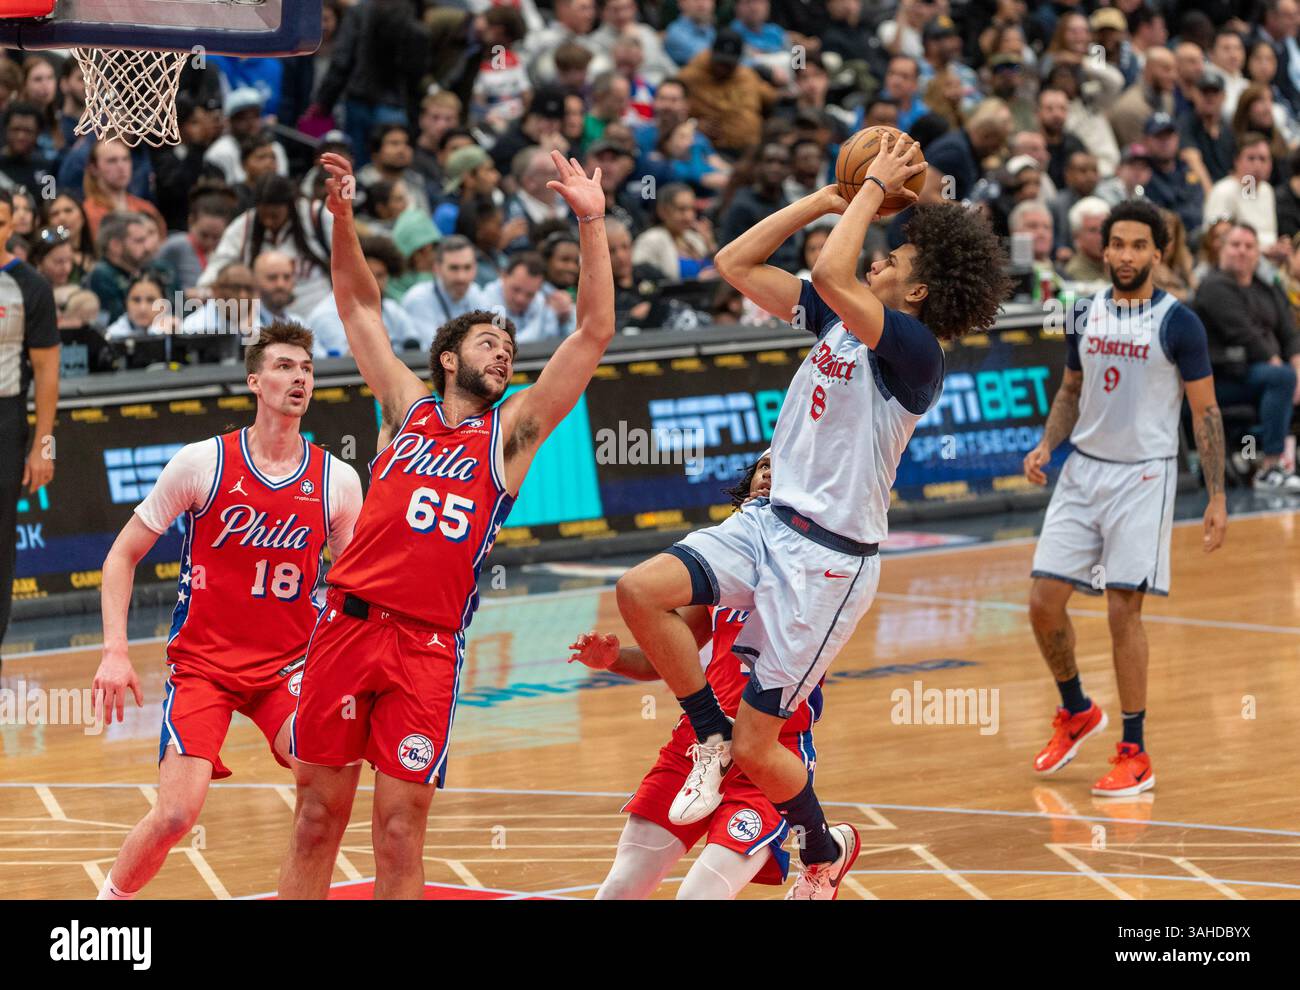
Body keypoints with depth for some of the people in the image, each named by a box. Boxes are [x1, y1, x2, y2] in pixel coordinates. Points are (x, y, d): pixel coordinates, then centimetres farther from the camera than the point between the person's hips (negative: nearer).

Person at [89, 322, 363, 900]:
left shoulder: (337, 480, -1)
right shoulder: (202, 463, -7)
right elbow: (122, 555, 0)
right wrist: (115, 651, -10)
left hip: (288, 666, 2)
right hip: (202, 663, -2)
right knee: (176, 814, -16)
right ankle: (111, 900, 12)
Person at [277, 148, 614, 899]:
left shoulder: (512, 432, 10)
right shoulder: (408, 408, 15)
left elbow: (595, 334, 3)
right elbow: (359, 304, 20)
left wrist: (592, 223, -2)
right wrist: (343, 214, 8)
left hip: (429, 645, -1)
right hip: (348, 624, 1)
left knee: (400, 834, -3)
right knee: (317, 819, 6)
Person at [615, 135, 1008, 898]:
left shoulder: (916, 353, -18)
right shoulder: (839, 318, 7)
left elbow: (831, 273, -33)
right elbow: (737, 264, 9)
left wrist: (877, 187, -20)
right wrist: (829, 199, 3)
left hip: (829, 558, -8)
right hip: (771, 522, 8)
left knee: (757, 747, -2)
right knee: (640, 590, -16)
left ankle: (826, 849, 28)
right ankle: (711, 740, 3)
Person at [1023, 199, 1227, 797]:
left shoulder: (1178, 323, -8)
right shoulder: (1085, 315, 6)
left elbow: (1206, 412, -4)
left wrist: (1217, 496, -9)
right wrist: (1046, 446, 0)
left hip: (1143, 477, -5)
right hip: (1083, 471, 5)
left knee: (1123, 610, -8)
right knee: (1044, 602, 1)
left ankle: (1135, 755, 2)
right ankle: (1076, 713, 26)